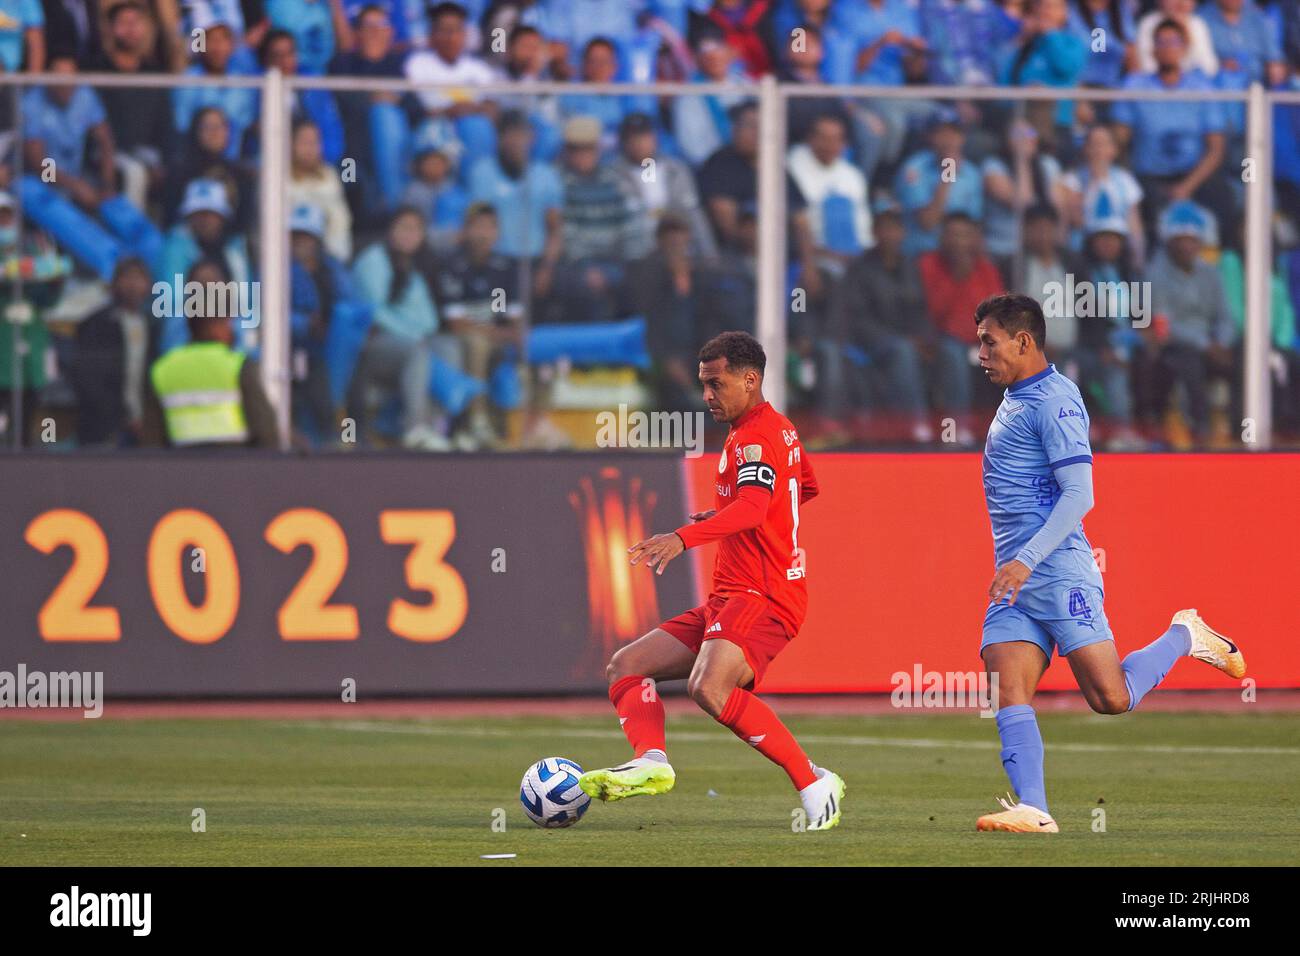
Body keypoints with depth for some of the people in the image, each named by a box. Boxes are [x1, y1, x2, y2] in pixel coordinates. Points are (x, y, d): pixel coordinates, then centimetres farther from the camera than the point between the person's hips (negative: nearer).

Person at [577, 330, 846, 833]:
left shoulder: (757, 437, -12)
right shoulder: (777, 428, 20)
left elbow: (752, 509, -32)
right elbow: (807, 486, 39)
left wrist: (684, 538, -47)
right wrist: (723, 514, 32)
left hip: (762, 598, -11)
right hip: (725, 600, 11)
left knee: (709, 688, -34)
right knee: (625, 667, 6)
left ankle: (814, 784, -28)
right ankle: (651, 761, -19)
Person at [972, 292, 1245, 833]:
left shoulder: (1055, 401, -10)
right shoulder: (1015, 401, 19)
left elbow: (1078, 494, -18)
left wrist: (1027, 560, -25)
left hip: (1058, 572, -9)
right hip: (1015, 581, 9)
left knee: (1111, 697, -8)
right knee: (1009, 696, -8)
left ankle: (1184, 637, 15)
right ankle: (1032, 809, -14)